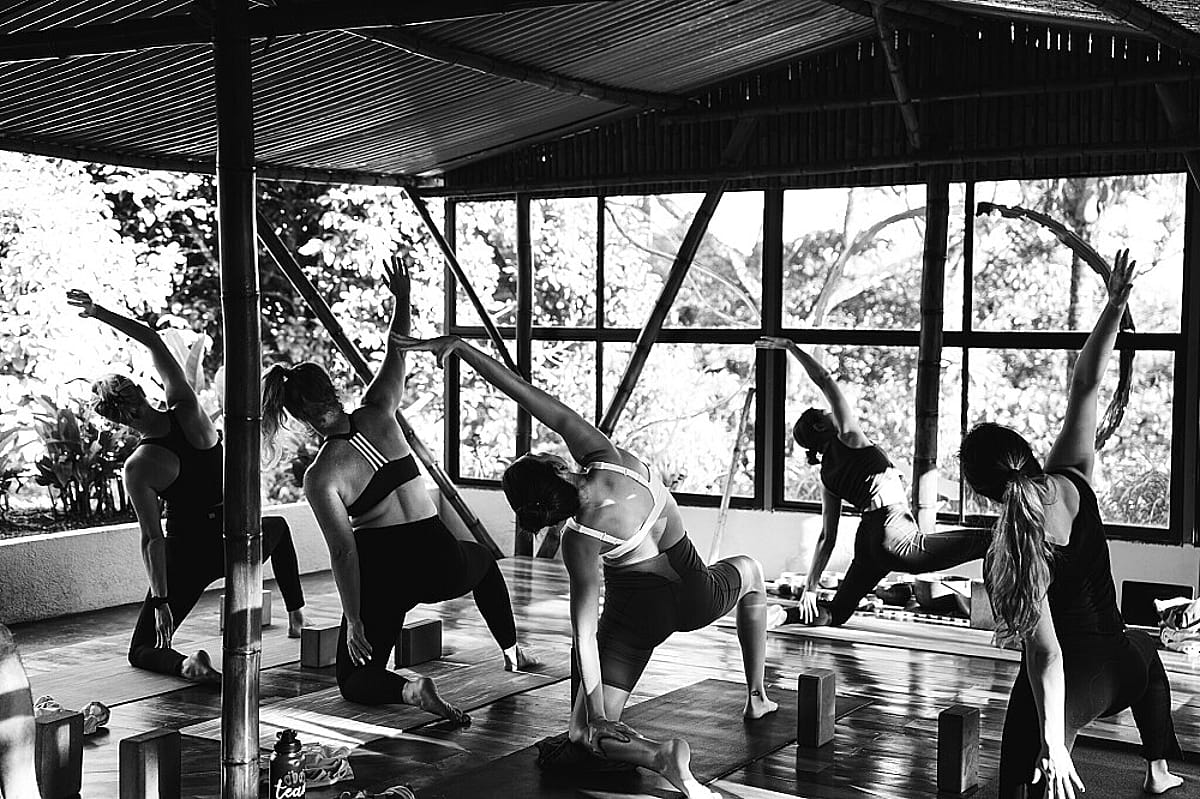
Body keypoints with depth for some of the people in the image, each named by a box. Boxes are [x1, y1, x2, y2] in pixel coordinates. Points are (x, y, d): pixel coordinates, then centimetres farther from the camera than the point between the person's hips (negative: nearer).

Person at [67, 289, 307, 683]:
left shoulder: (138, 468, -17)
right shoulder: (186, 408, -11)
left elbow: (152, 538, -16)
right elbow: (152, 339, -2)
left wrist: (160, 601, -11)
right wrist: (99, 313, 1)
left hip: (188, 554, -3)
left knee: (143, 650, 11)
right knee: (279, 527, 40)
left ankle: (185, 664, -24)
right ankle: (296, 614, 34)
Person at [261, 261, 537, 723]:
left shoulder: (320, 478, -13)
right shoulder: (378, 414, -5)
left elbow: (344, 552, -15)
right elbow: (397, 354, 13)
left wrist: (353, 622, -11)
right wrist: (402, 299, 25)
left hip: (385, 573, -4)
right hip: (441, 562, 4)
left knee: (354, 678, 13)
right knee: (484, 564, 41)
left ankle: (409, 690, -19)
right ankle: (513, 652, 41)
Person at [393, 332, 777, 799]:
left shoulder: (580, 542, -23)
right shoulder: (608, 458, -18)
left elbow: (585, 630, -24)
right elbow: (542, 402, -16)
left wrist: (595, 710, -18)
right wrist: (461, 348, -14)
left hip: (637, 615, -4)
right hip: (696, 596, 5)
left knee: (587, 733, 4)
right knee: (749, 569, 39)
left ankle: (658, 757, -30)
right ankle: (757, 697, 38)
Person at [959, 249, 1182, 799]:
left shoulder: (1008, 561, -23)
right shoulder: (1072, 482, -14)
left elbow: (1046, 655, -27)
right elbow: (1086, 385, -8)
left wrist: (1054, 746, -27)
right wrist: (1115, 304, -4)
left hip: (1063, 687, -6)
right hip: (1116, 669, 6)